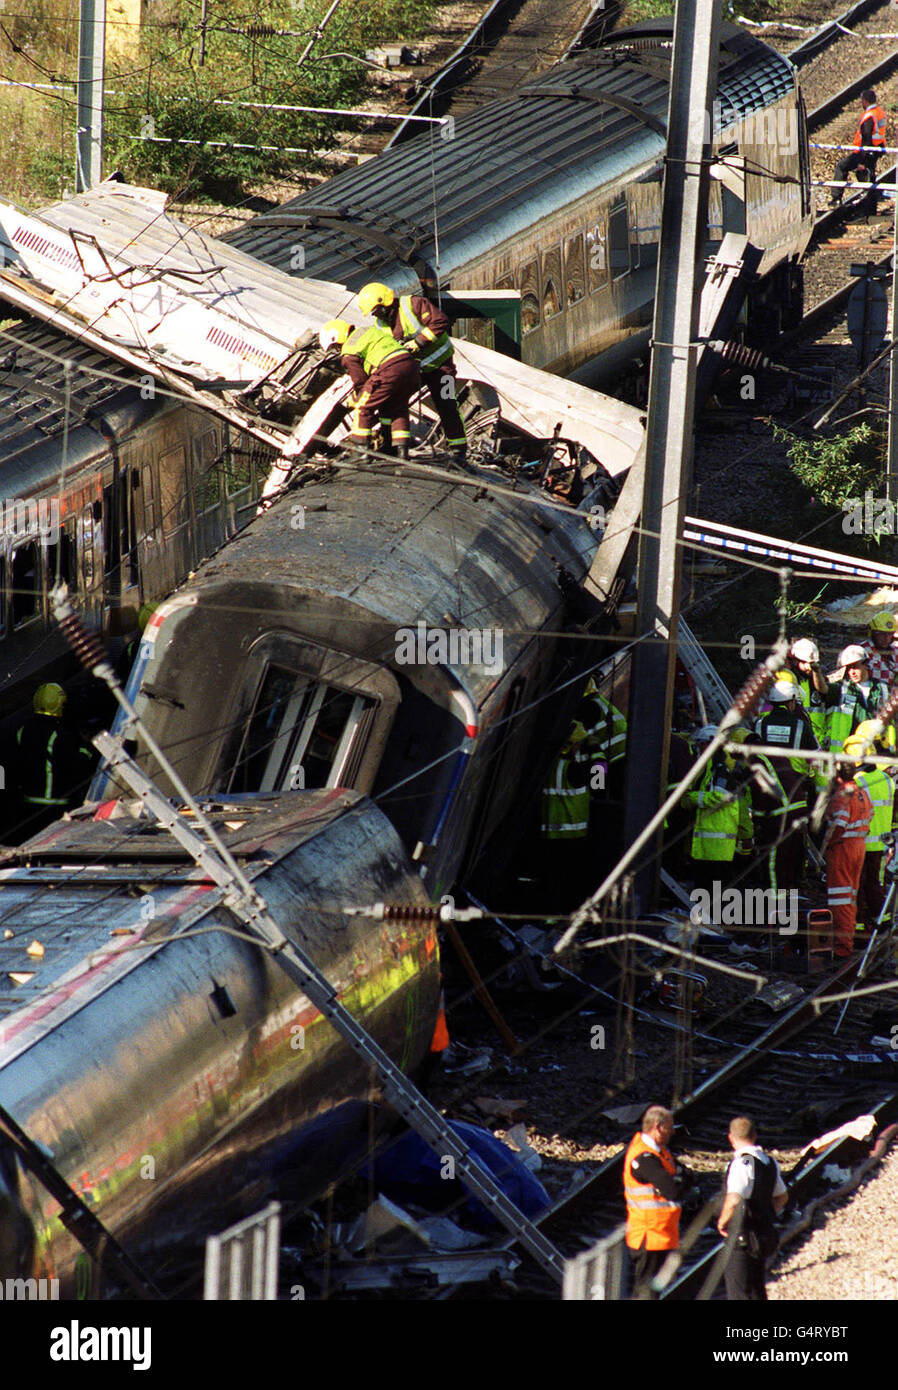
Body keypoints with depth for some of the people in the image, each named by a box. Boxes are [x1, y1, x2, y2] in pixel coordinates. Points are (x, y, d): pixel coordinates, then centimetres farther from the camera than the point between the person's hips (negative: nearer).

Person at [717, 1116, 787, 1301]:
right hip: (766, 1234, 8)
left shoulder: (742, 1164, -20)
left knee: (739, 1295, -3)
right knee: (757, 1291, 20)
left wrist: (723, 1222, -16)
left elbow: (733, 1201, -33)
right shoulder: (770, 1162, 7)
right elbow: (782, 1197, 22)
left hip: (741, 1239, -8)